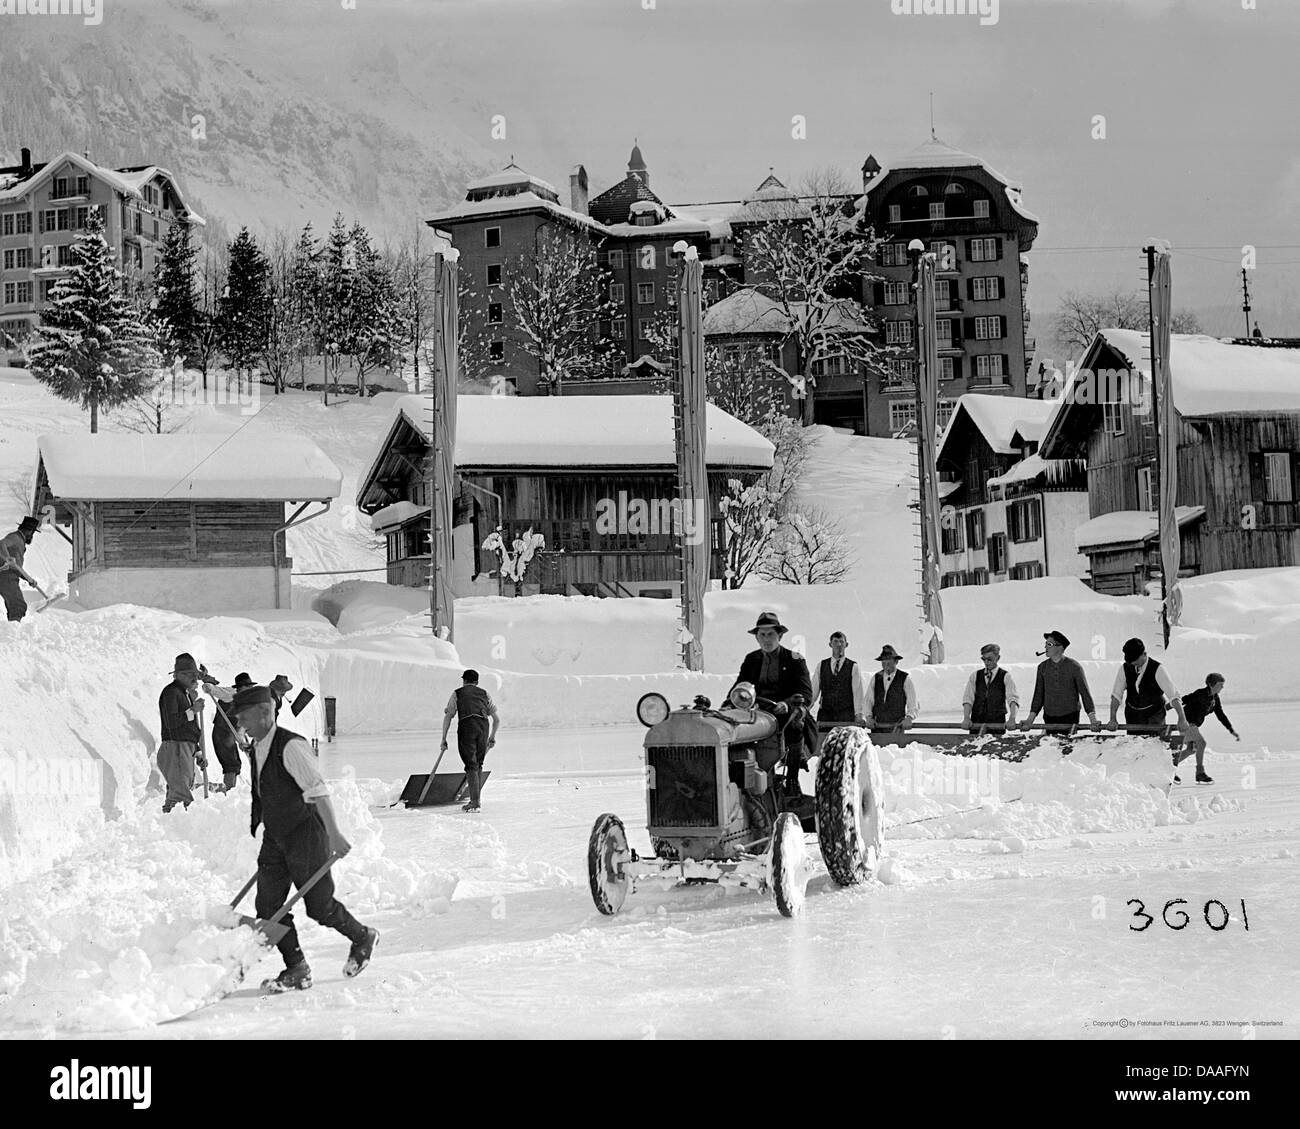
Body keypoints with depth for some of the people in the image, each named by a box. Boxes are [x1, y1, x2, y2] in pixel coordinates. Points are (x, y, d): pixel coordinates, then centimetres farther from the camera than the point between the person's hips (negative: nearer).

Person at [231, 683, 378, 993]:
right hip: (275, 839, 8)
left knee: (320, 906, 1)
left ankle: (363, 938, 27)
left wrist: (333, 833, -33)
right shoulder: (257, 751, 6)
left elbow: (317, 790, -27)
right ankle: (297, 970, 9)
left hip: (305, 836, -8)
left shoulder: (291, 746, -21)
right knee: (268, 907, 0)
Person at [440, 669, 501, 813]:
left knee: (471, 765, -6)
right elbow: (497, 719, 22)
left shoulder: (457, 693, 17)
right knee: (478, 764, 16)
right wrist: (492, 737, 33)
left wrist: (444, 739, 11)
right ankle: (478, 799, 16)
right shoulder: (485, 694, 24)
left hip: (466, 726, -3)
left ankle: (475, 802, -14)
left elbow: (447, 717, 9)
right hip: (483, 727, 3)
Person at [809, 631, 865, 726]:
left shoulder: (854, 667, 4)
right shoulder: (821, 666, 12)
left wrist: (860, 715, -14)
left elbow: (858, 693, -3)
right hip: (825, 714, 2)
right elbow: (813, 691, 9)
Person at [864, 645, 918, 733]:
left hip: (896, 726, -2)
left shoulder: (905, 679, 3)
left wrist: (909, 718, -15)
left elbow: (913, 705, 3)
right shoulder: (875, 678, 11)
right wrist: (869, 716, -2)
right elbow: (868, 701, 14)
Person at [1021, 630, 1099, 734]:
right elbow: (1038, 695, 7)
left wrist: (1093, 721, -14)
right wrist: (1030, 720, 0)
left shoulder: (1074, 667, -7)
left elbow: (1085, 693, -7)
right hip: (1049, 718, 3)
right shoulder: (1042, 667, 4)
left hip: (1070, 717, -3)